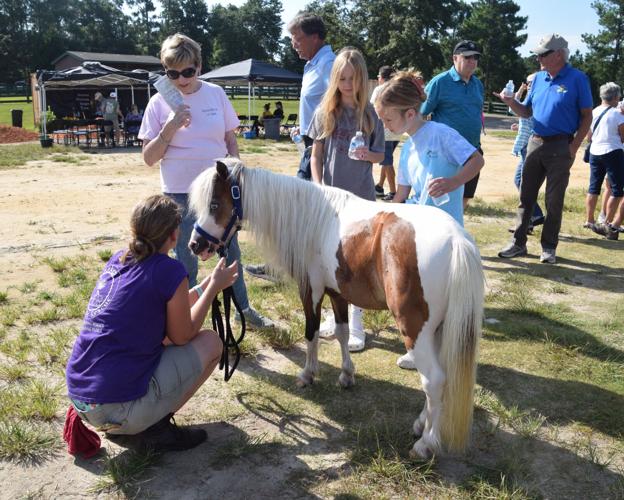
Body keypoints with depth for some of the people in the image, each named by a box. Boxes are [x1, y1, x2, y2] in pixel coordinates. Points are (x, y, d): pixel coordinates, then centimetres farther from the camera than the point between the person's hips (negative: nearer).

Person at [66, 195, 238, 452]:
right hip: (119, 409, -7)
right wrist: (214, 287, 7)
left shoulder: (117, 261, 8)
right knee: (211, 342, 7)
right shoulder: (170, 271, -14)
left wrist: (207, 284, 24)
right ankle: (153, 430, 5)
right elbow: (182, 336, -1)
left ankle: (125, 428, 16)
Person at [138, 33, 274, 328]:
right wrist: (168, 129, -21)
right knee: (186, 260, 8)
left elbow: (230, 140, 8)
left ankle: (243, 307, 32)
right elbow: (149, 158, -7)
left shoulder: (216, 94, 0)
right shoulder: (159, 103, -6)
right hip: (180, 193, -2)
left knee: (231, 251, 15)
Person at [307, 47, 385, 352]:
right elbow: (316, 156, 3)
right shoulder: (325, 112, 1)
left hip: (361, 196, -1)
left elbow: (380, 156, 4)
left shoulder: (370, 113, -1)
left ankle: (355, 323, 13)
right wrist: (319, 187, -9)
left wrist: (368, 154, -18)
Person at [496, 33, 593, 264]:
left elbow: (587, 116, -5)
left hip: (560, 146, -5)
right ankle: (518, 243, 15)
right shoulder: (539, 78, 9)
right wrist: (511, 102, -6)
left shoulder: (577, 78, -6)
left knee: (554, 201, 3)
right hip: (535, 142, 5)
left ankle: (549, 247, 13)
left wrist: (574, 147, -12)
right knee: (526, 196, 7)